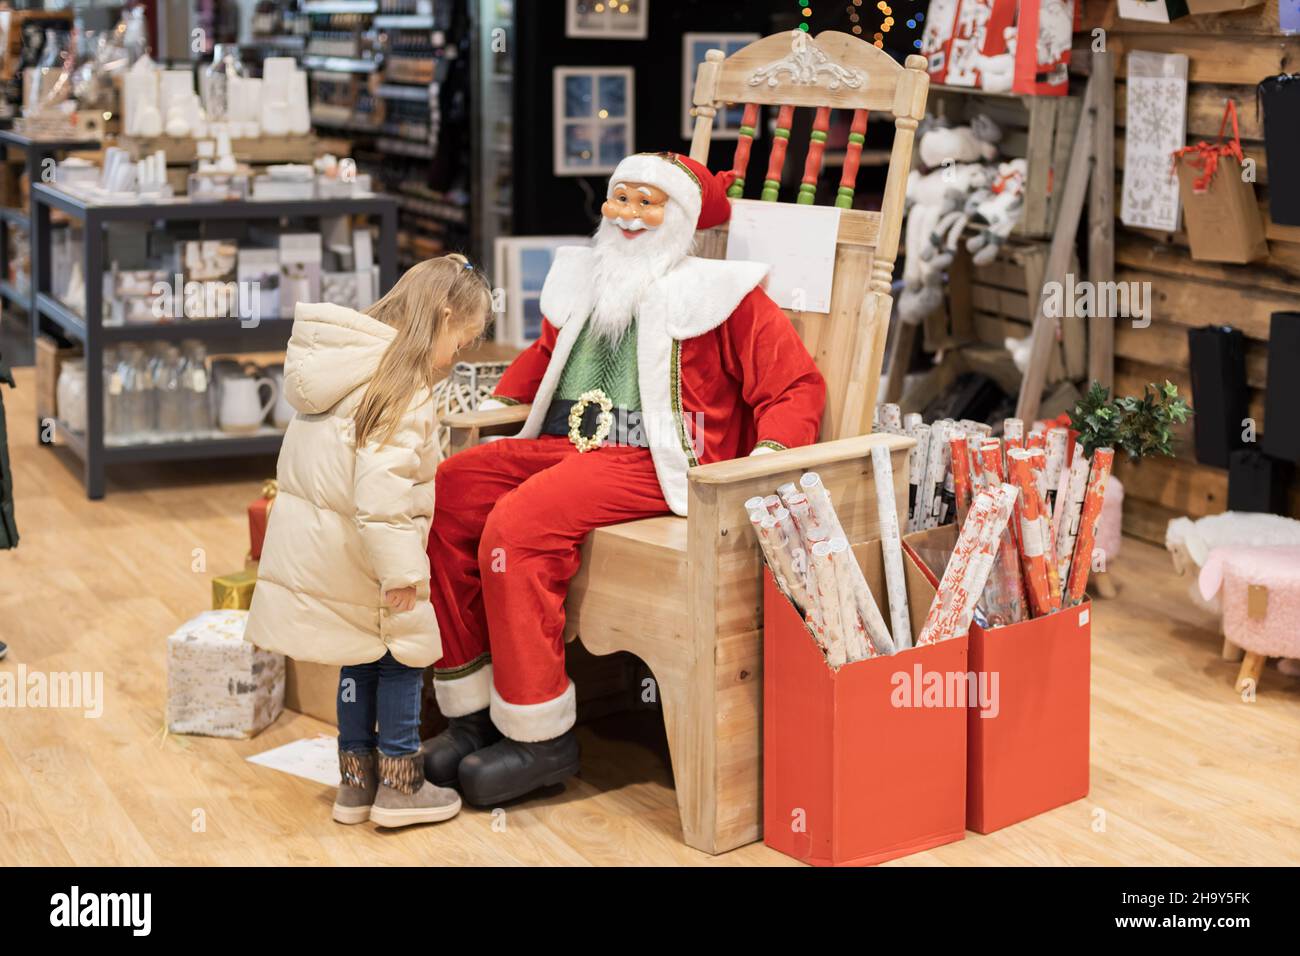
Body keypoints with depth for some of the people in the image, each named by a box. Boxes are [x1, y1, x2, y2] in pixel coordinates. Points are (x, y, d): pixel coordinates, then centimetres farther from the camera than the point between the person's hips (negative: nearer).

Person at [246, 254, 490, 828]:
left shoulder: (350, 358, 9)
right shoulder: (403, 389, -20)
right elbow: (381, 485, -28)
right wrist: (401, 569, -24)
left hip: (307, 538, 9)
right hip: (354, 549, -9)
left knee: (362, 656, 18)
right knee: (404, 651, 6)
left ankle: (356, 780, 26)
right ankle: (399, 786, 13)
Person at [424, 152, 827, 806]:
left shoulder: (721, 293, 4)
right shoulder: (584, 281, 21)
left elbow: (797, 385, 2)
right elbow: (544, 353, 39)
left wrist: (767, 456, -15)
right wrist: (499, 401, 22)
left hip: (650, 460, -7)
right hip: (562, 445, 7)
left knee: (518, 523, -30)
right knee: (443, 493, -16)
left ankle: (541, 738, -21)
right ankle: (471, 715, -11)